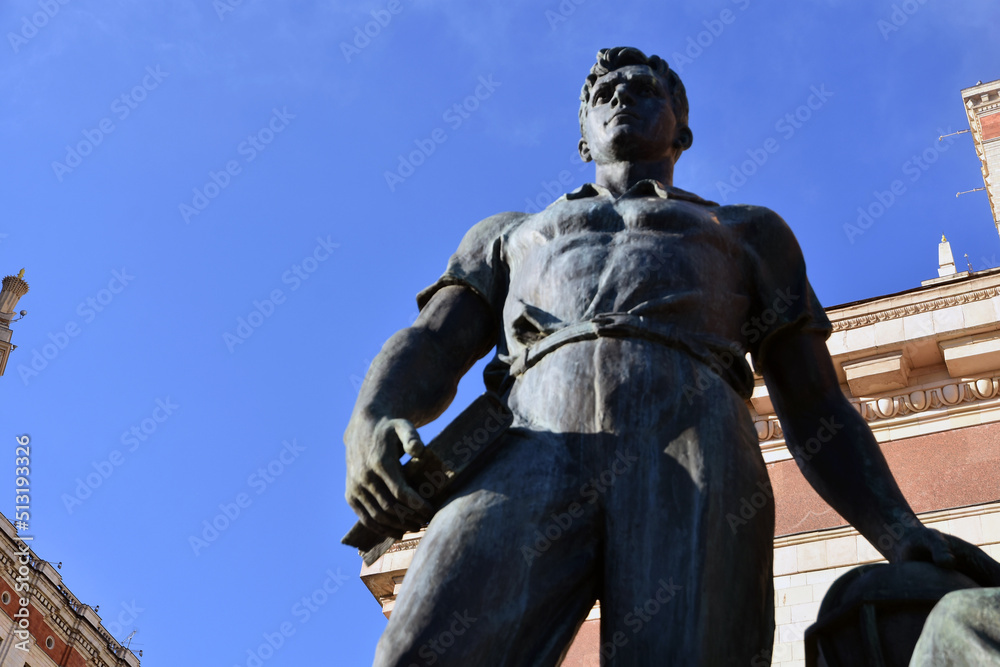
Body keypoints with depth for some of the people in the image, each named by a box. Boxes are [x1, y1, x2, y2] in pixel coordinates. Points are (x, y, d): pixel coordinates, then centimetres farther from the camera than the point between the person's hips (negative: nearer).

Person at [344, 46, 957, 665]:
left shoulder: (748, 232, 36)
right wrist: (372, 423, -4)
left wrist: (902, 535, 8)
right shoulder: (511, 234, 39)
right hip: (530, 453, 0)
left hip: (695, 453, 0)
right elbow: (430, 345, 21)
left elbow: (817, 410, 27)